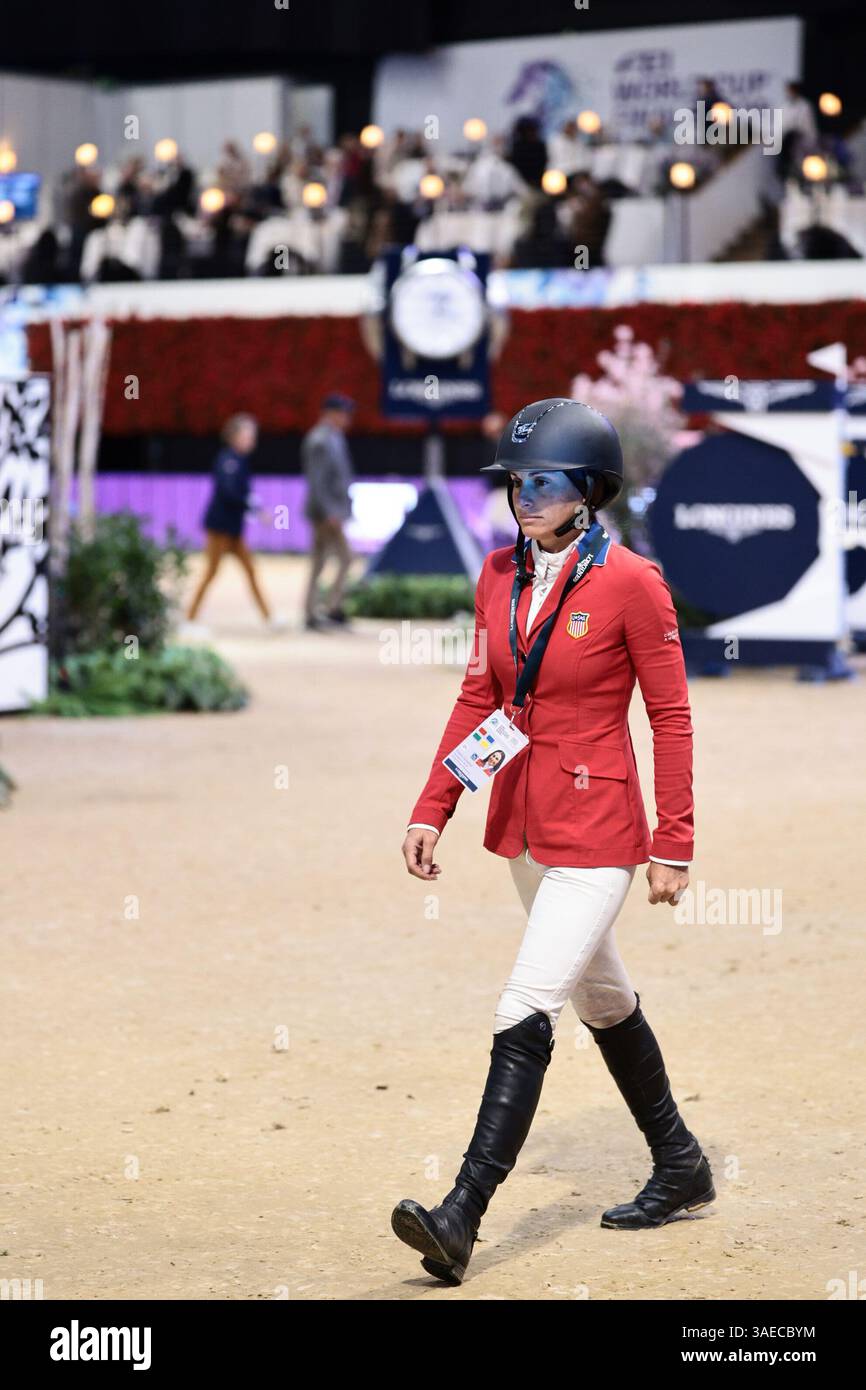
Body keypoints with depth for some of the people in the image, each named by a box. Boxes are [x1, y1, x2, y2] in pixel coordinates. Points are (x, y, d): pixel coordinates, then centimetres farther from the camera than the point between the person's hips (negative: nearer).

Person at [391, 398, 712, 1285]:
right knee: (601, 997, 19)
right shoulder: (500, 574, 4)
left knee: (526, 1012, -14)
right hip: (520, 826, 7)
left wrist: (673, 845, -11)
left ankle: (461, 1219, -16)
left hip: (597, 832, -7)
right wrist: (431, 809, 2)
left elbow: (670, 715, -10)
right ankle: (680, 1168, 35)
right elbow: (478, 700, 9)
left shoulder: (630, 582, -14)